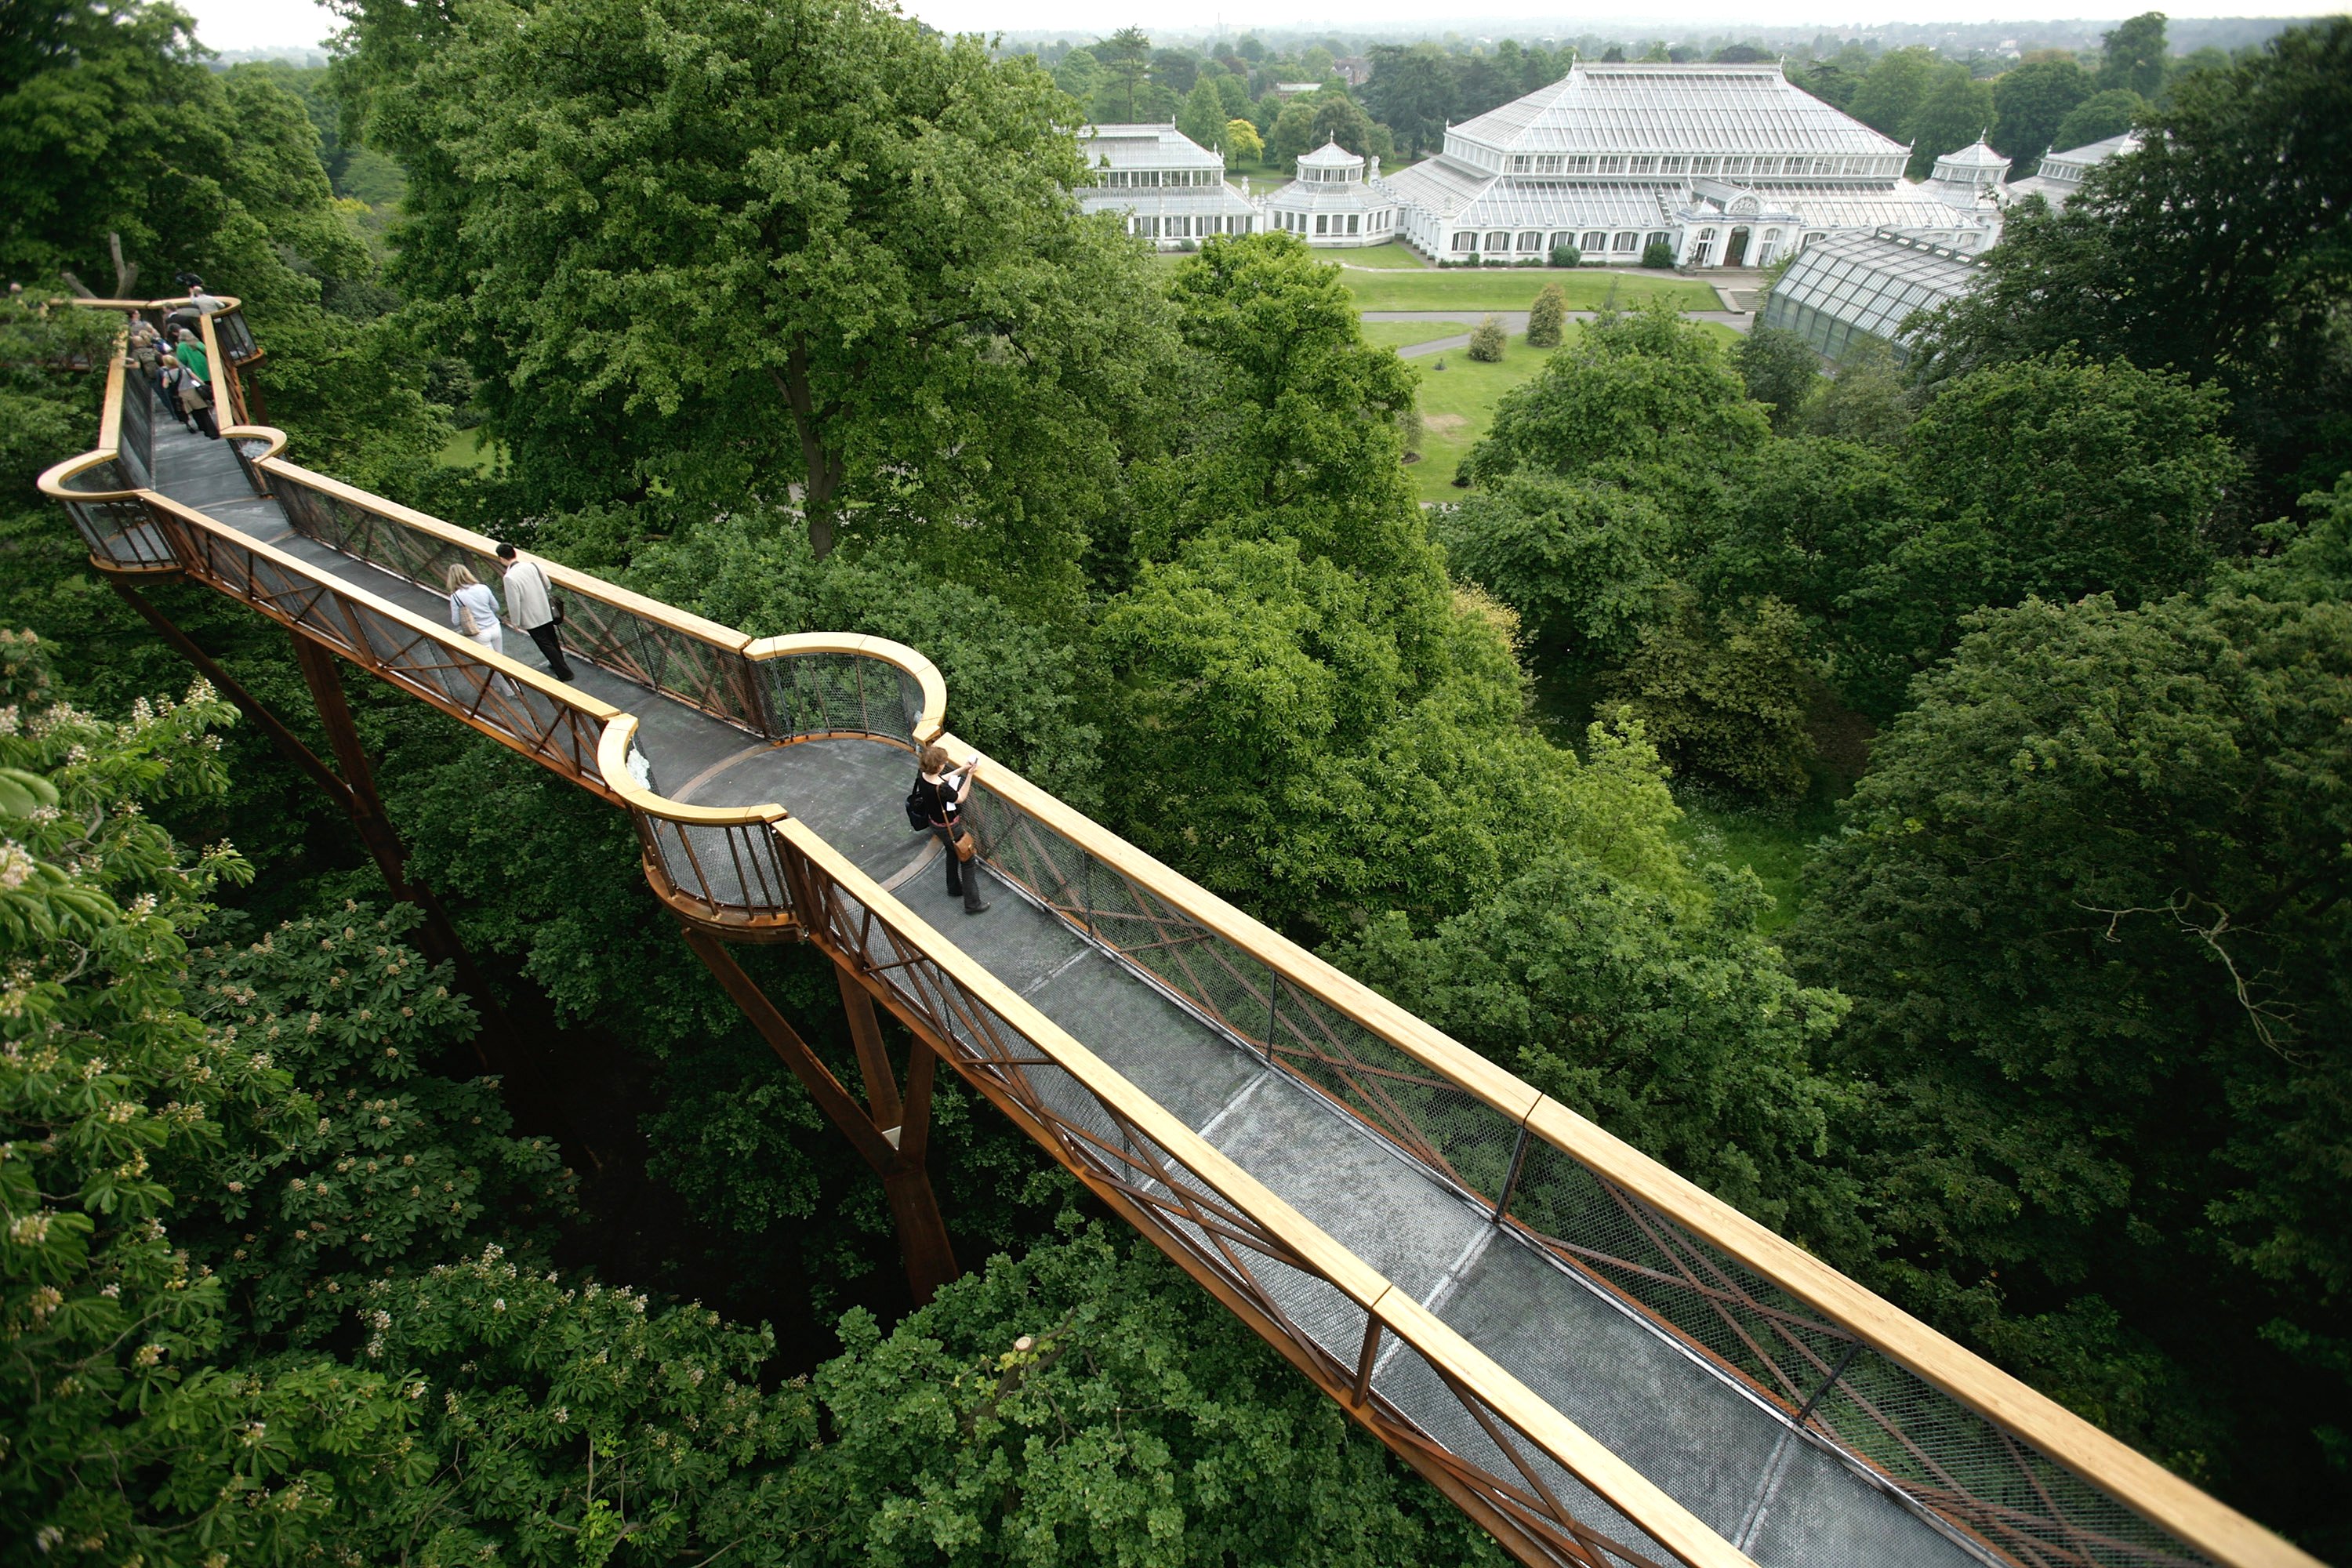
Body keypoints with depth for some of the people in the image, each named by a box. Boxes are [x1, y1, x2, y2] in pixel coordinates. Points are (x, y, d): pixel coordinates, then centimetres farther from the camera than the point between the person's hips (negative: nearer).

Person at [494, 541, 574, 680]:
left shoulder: (510, 577, -23)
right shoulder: (532, 565, -7)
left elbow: (514, 603, -19)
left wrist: (515, 622, -6)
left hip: (531, 618, -6)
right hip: (546, 612, 6)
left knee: (546, 645, 4)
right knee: (552, 640, 22)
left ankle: (564, 673, 6)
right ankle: (558, 665, 39)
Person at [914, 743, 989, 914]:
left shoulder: (924, 777, -14)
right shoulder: (941, 789, -38)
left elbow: (943, 779, 7)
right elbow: (960, 798, -19)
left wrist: (962, 769, 1)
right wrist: (970, 775, -18)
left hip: (936, 824, 9)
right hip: (950, 828, -8)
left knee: (952, 855, 31)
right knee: (968, 862, 8)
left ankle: (954, 889, 51)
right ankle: (972, 903, 17)